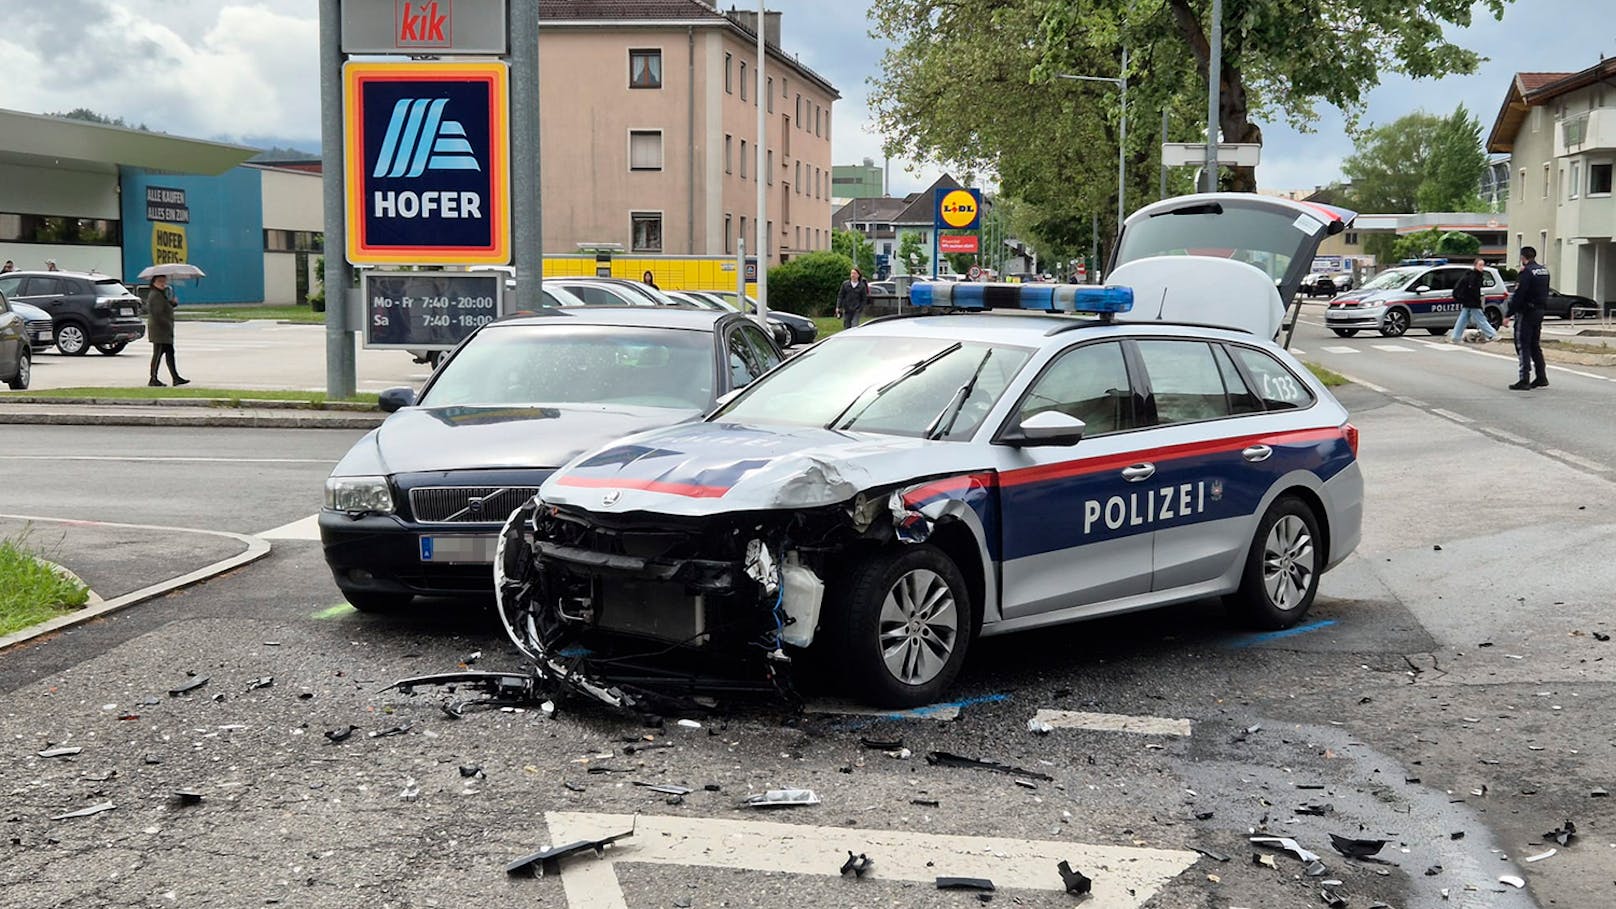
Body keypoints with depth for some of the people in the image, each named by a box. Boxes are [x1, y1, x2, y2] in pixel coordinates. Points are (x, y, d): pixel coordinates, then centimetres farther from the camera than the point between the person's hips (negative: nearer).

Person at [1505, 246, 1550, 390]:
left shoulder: (1526, 272, -16)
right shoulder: (1544, 271, 10)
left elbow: (1518, 296, -20)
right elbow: (1545, 293, 17)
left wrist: (1508, 314, -16)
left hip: (1526, 313, -8)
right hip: (1539, 312, 8)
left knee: (1523, 346, -5)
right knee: (1535, 346, 17)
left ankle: (1524, 380, -8)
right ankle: (1542, 377, 19)